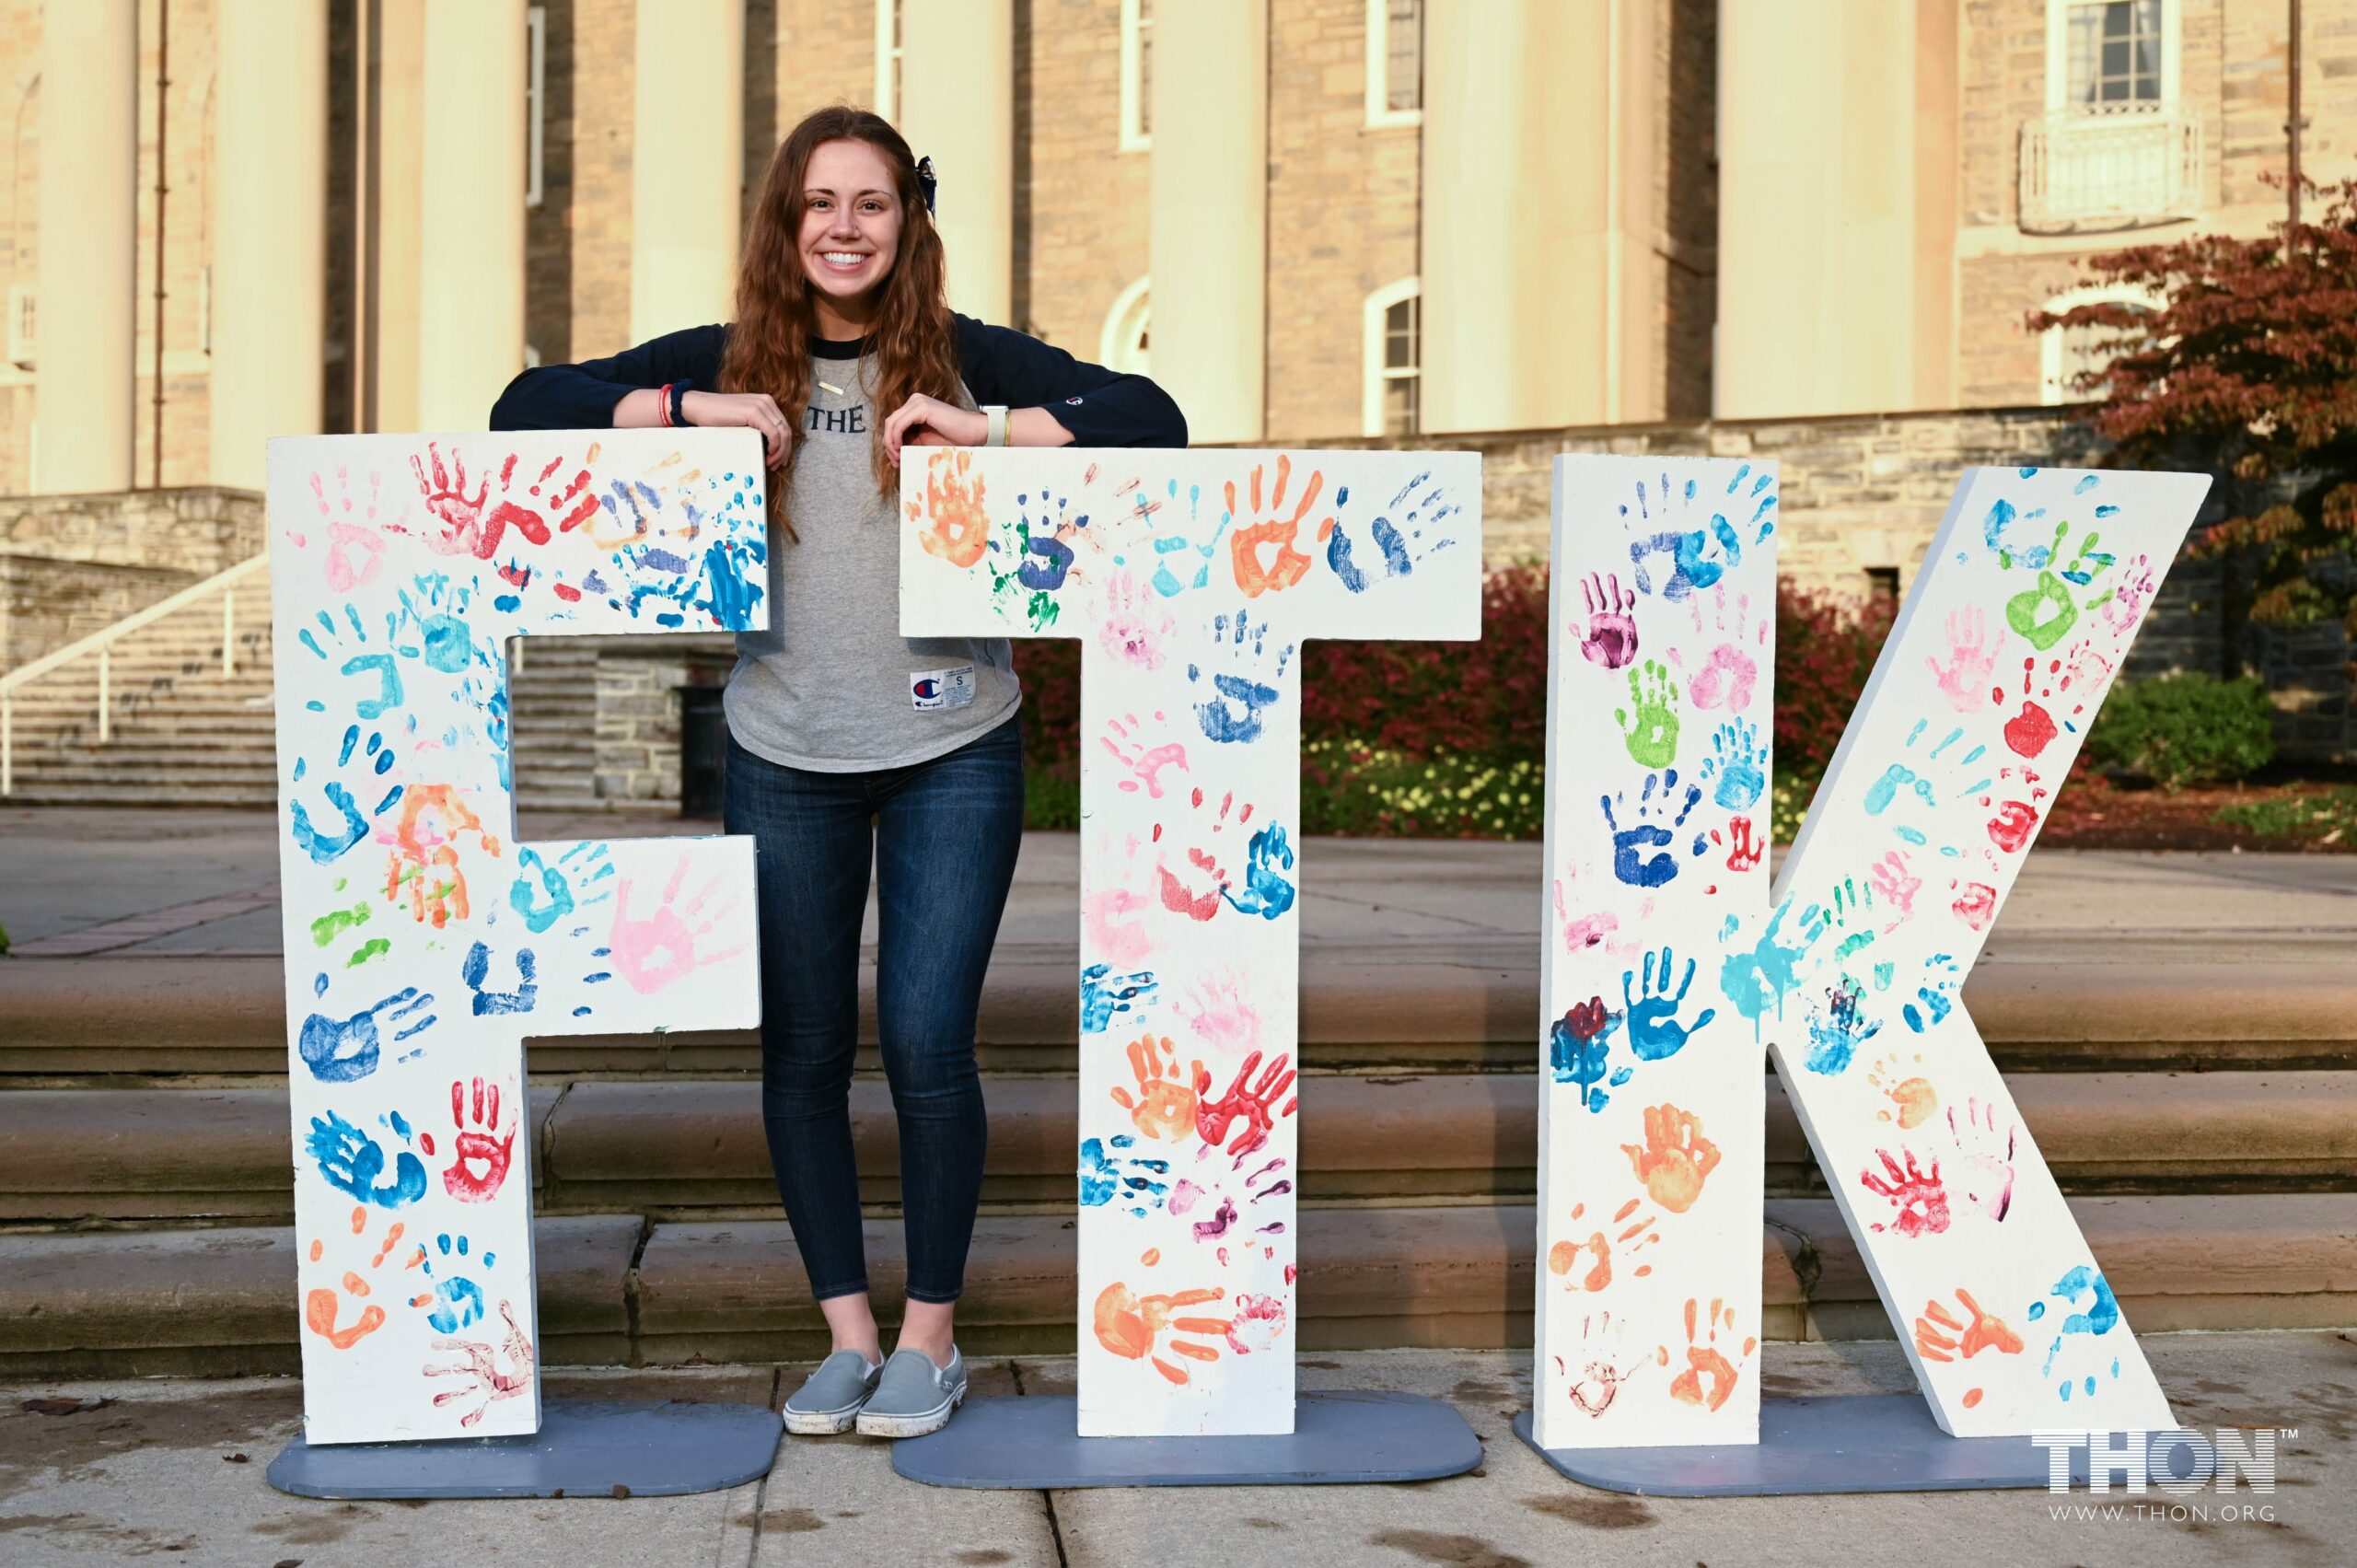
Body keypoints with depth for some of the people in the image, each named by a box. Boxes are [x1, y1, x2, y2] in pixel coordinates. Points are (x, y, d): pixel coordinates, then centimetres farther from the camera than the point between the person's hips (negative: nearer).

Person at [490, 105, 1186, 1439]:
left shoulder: (969, 360, 0)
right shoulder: (727, 363, 4)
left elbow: (1151, 419, -7)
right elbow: (528, 408, 1)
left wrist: (983, 426, -19)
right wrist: (697, 410, -12)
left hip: (953, 755, -2)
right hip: (784, 760, 2)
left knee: (928, 1044, -4)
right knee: (803, 1051, 7)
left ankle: (933, 1338, 16)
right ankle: (848, 1335, 24)